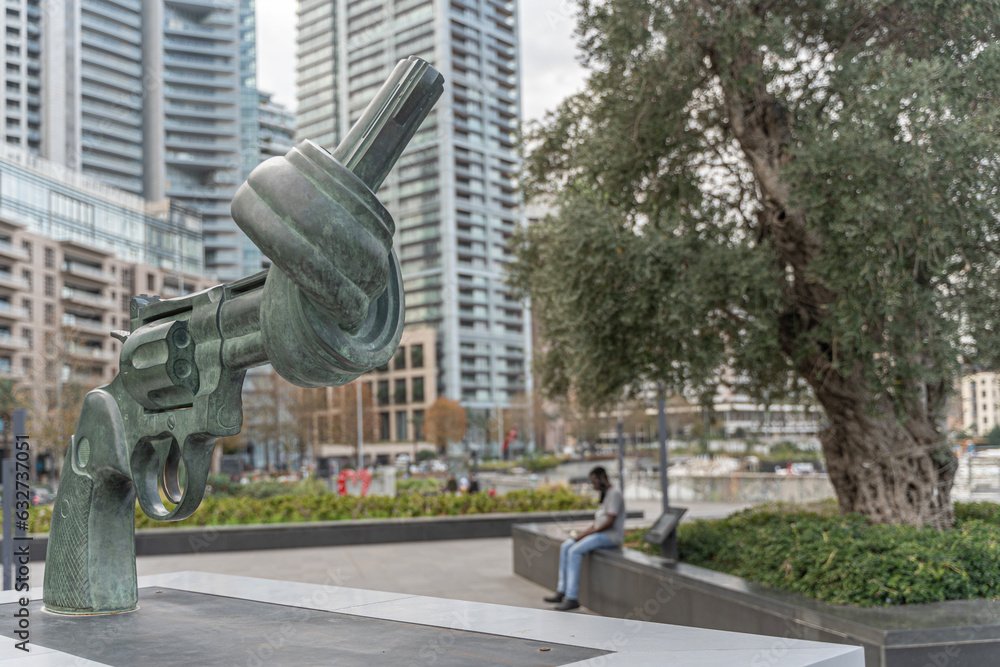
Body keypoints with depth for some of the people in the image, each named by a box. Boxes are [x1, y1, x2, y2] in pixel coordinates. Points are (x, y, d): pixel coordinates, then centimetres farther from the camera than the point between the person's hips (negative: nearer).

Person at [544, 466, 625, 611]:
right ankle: (562, 591, -7)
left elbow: (609, 522, -19)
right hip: (600, 534, 10)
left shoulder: (615, 494, -10)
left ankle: (572, 598, -26)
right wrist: (580, 533, 5)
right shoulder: (605, 495, 22)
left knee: (575, 551, -25)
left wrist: (585, 534, -16)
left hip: (612, 536, -10)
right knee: (565, 547, -4)